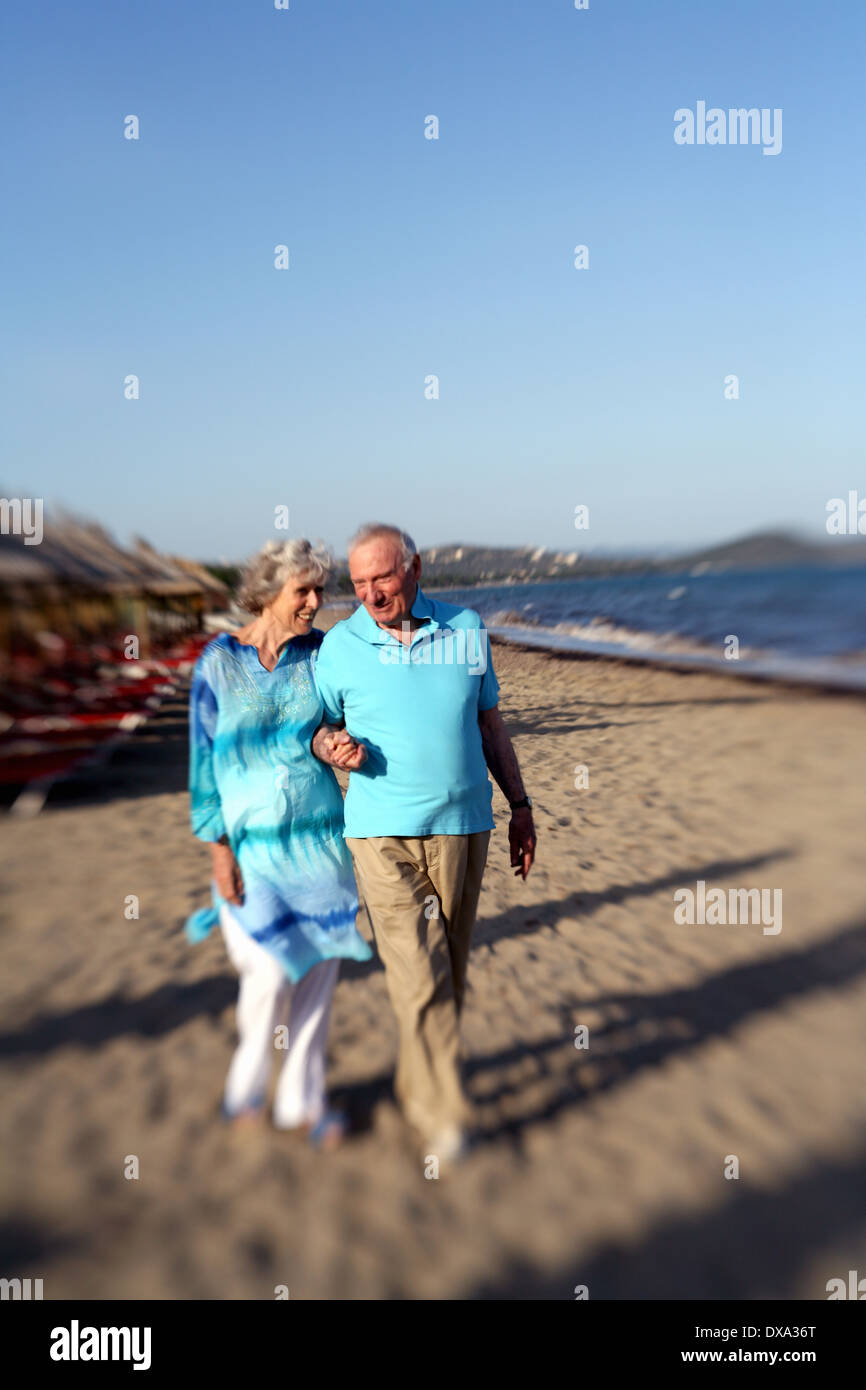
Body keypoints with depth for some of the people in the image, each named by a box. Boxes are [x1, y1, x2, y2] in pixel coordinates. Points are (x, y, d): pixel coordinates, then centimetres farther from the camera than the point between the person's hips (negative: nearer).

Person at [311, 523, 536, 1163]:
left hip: (463, 825, 3)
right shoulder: (338, 646, 0)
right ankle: (444, 1112, 5)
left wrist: (521, 806, 13)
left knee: (449, 969, 10)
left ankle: (417, 1082, 31)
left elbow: (490, 724, 14)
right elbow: (316, 728, 8)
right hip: (383, 830, -2)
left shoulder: (468, 629, 6)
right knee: (418, 973, -8)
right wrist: (335, 746, -16)